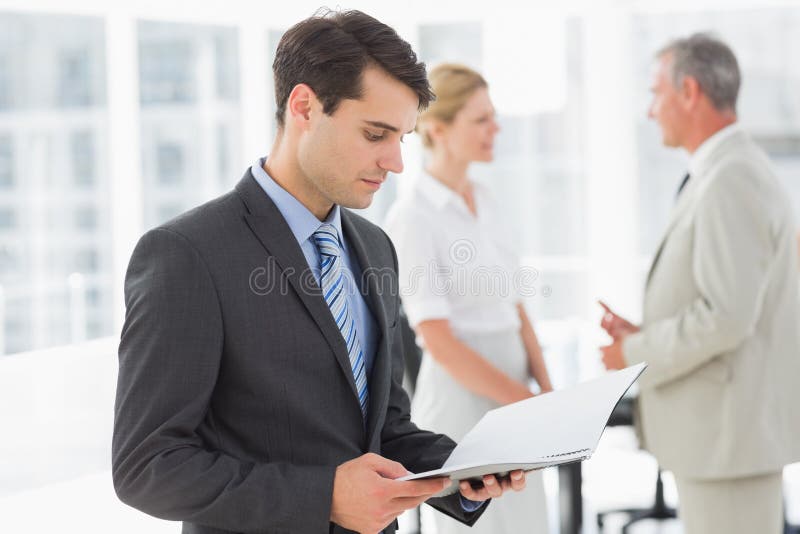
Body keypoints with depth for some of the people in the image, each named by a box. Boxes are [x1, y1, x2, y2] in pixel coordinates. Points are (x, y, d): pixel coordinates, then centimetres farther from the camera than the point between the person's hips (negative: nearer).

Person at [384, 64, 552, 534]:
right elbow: (439, 342, -18)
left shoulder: (484, 202, 11)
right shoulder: (413, 218, -14)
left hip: (509, 403, 8)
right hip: (460, 403, -8)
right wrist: (526, 401, -17)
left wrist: (547, 392, 1)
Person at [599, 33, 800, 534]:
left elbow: (727, 316, -26)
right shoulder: (735, 173, 14)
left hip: (729, 428, -10)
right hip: (718, 423, 10)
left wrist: (635, 351, -12)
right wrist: (645, 333, 8)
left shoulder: (731, 181, -19)